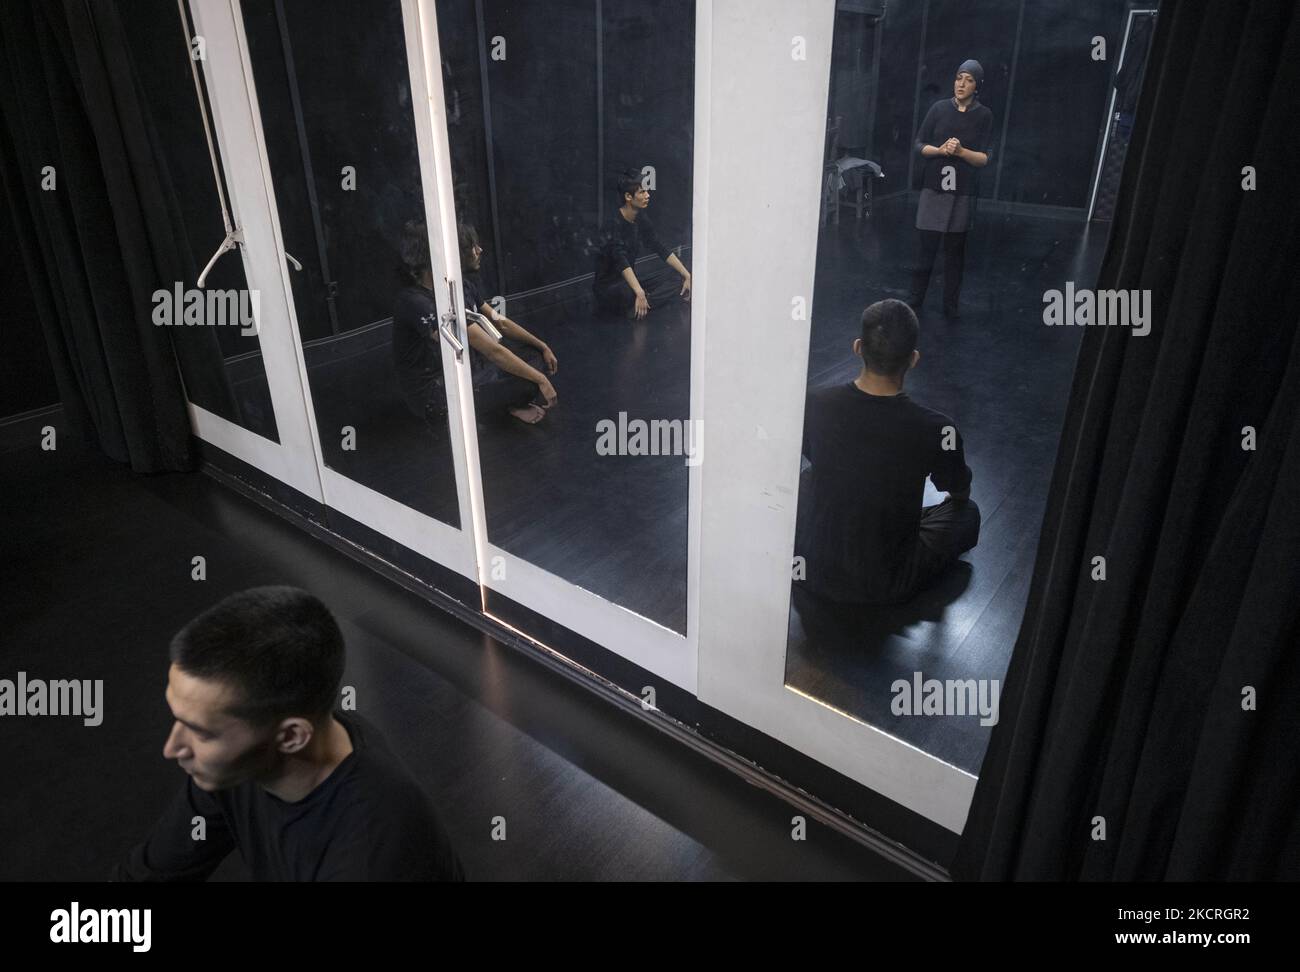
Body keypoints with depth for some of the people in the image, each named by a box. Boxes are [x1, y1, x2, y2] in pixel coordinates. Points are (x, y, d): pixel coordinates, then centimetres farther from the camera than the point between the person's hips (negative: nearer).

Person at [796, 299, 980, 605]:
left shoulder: (815, 404, -17)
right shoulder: (935, 429, -22)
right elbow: (960, 493, 1)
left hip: (813, 572, 3)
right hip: (885, 588, -3)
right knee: (967, 512, 22)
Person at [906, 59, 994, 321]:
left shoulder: (984, 115, 1)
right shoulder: (939, 108, 3)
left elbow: (985, 158, -2)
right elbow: (920, 145, 4)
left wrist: (961, 151, -19)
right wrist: (941, 150, -15)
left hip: (963, 191, 0)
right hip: (934, 186, 0)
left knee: (955, 249, 5)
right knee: (926, 245, 0)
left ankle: (951, 305, 12)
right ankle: (915, 299, 10)